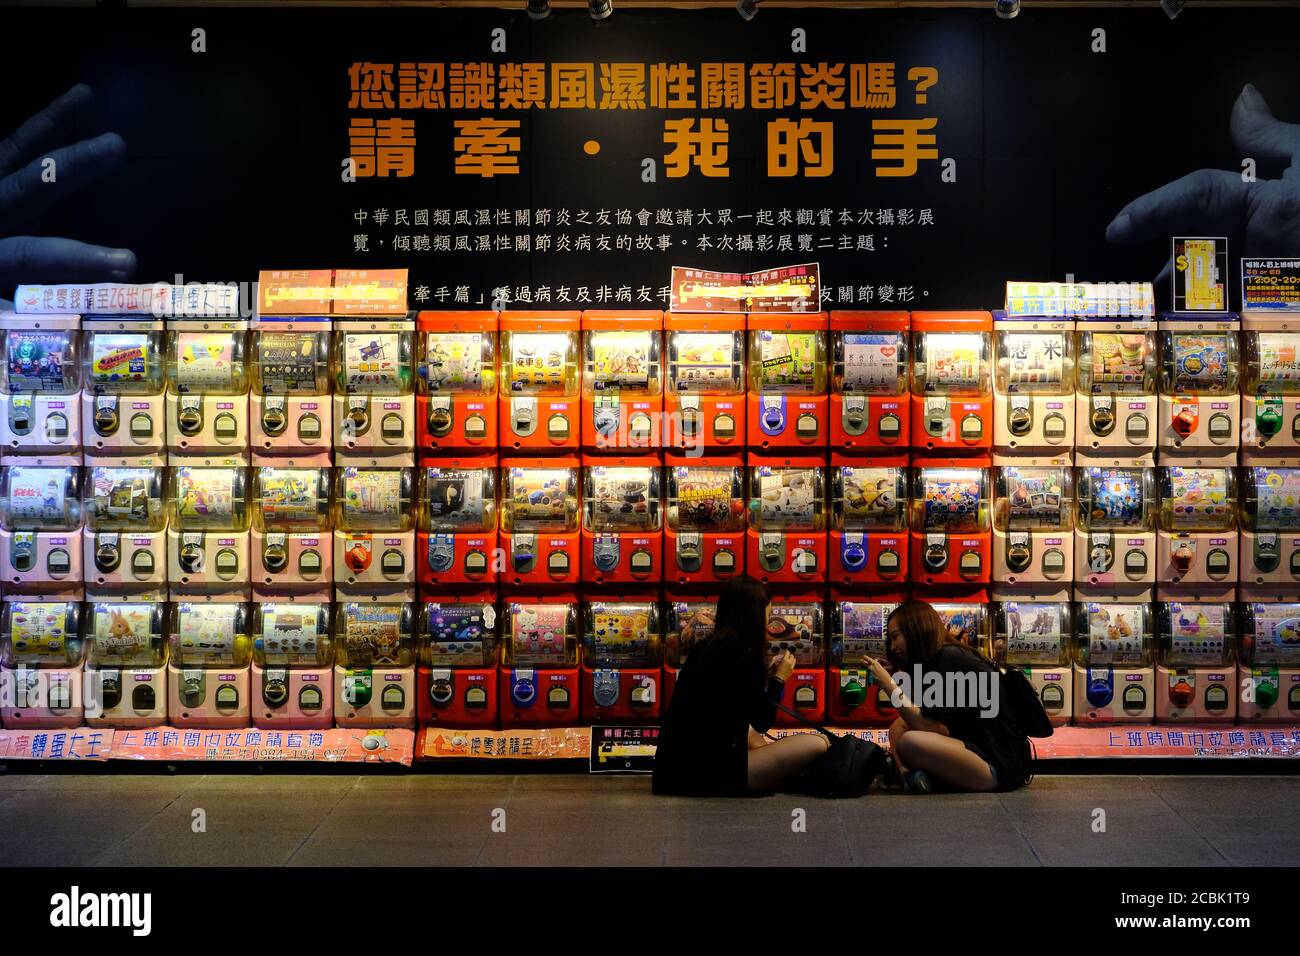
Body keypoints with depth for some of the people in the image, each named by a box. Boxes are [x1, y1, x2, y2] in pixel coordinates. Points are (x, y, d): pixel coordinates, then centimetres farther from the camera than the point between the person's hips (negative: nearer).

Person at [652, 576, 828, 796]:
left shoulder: (704, 647, 12)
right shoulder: (743, 654, -13)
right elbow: (762, 722, -3)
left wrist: (766, 674, 22)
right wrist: (778, 679, 12)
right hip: (710, 774, -9)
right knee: (816, 745, -11)